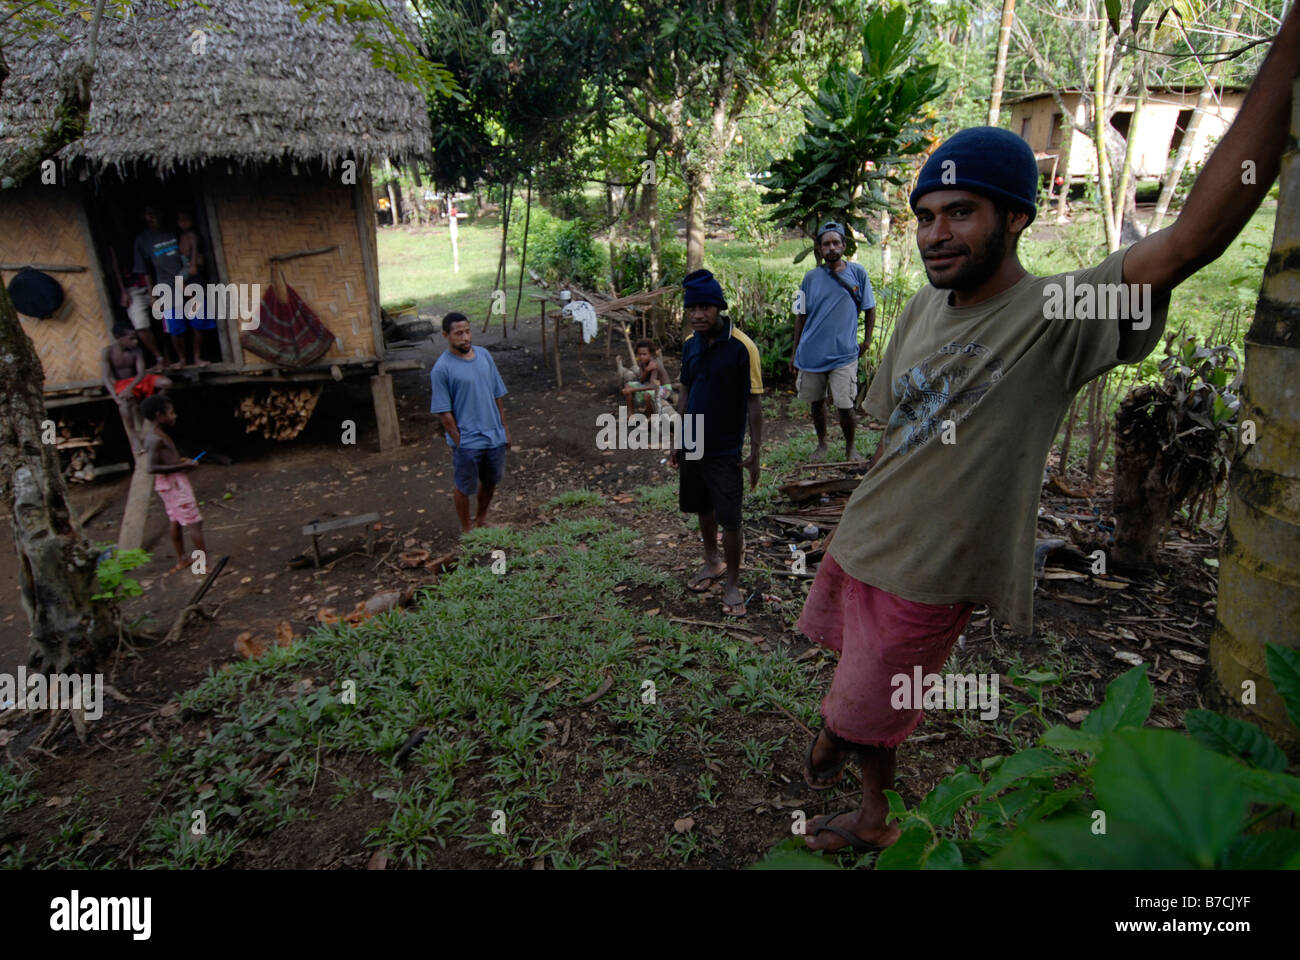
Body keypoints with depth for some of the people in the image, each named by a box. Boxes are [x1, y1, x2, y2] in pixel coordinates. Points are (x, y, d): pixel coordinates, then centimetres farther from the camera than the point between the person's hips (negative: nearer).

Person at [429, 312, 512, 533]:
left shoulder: (484, 355, 2)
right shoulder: (442, 369, -15)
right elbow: (444, 412, -12)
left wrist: (504, 428, 11)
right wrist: (459, 442, -13)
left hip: (494, 436, 6)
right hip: (467, 441, -5)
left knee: (490, 482, 20)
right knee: (465, 488, 10)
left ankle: (481, 518, 43)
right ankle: (467, 529, 30)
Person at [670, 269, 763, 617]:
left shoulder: (742, 347, -15)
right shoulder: (690, 344, 3)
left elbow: (753, 402, -12)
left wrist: (754, 452, -12)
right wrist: (677, 441, 12)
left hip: (725, 451, -5)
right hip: (693, 445, 6)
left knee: (729, 520, 0)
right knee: (703, 509, 19)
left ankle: (732, 584, 17)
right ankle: (712, 563, 40)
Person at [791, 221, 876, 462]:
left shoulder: (857, 273, 1)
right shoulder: (811, 277, 3)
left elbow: (870, 308, 12)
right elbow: (801, 315, 10)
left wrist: (867, 339, 8)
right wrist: (795, 351, 10)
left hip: (844, 353, -2)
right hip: (812, 353, 2)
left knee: (845, 406, -5)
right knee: (817, 402, 13)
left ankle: (850, 446, 19)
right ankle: (821, 443, 33)